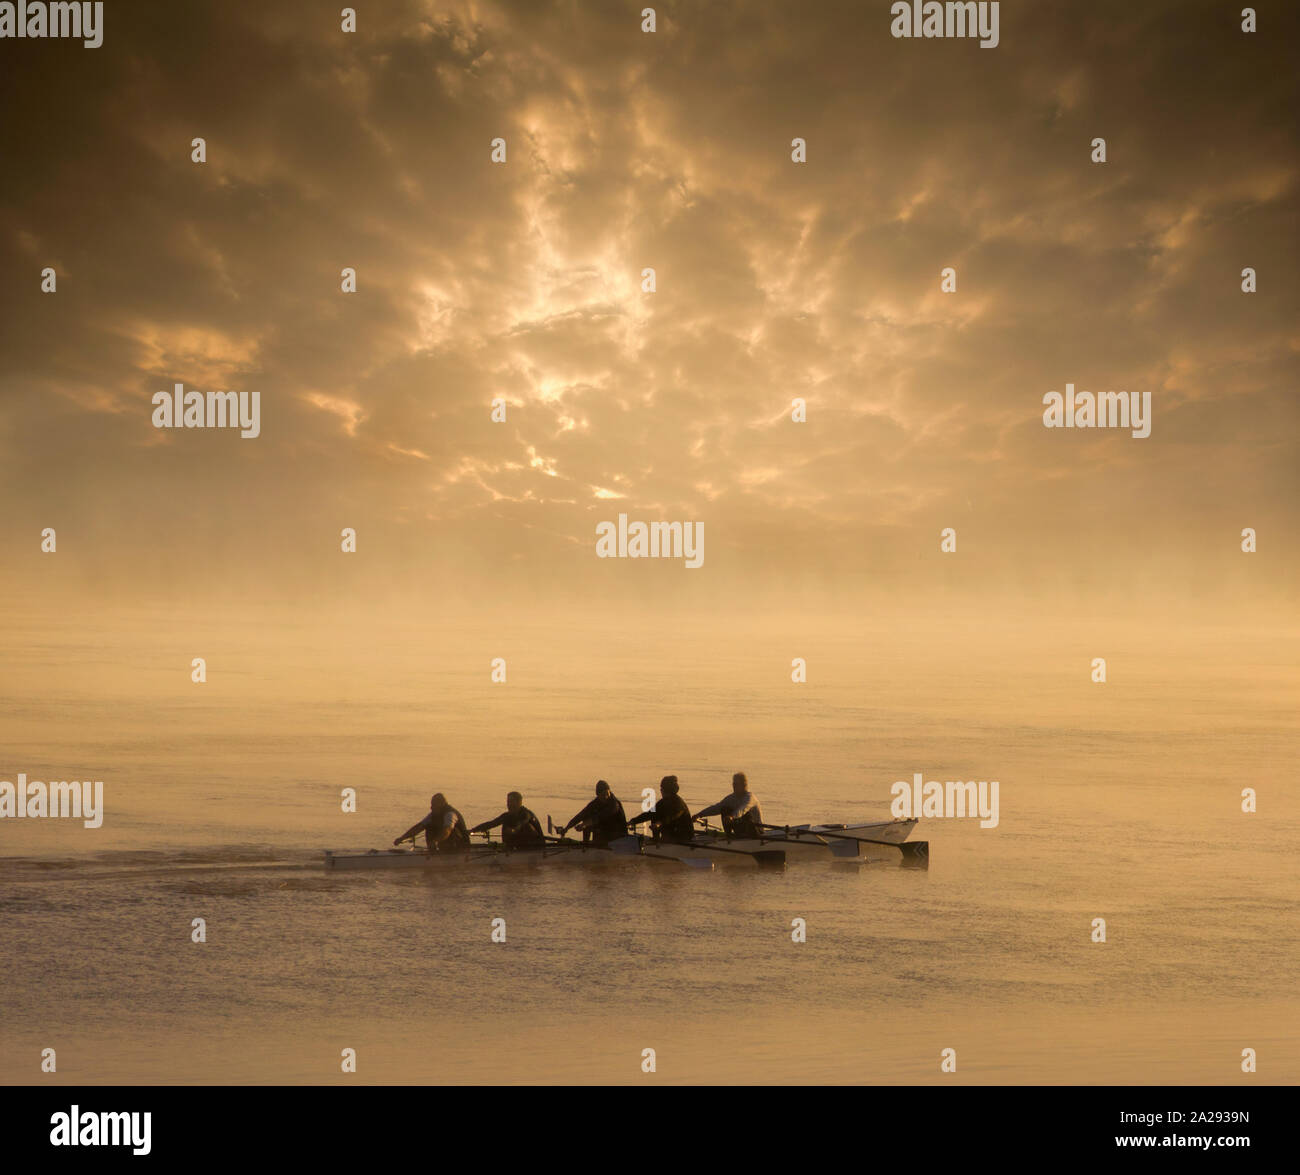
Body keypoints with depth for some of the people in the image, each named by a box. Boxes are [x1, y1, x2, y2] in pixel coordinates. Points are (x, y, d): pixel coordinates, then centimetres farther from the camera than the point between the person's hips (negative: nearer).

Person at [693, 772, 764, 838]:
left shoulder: (749, 796, -18)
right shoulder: (732, 797, 4)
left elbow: (742, 809, -40)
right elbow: (716, 808, 0)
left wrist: (732, 817, -60)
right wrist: (700, 814, -12)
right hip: (740, 828, 7)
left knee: (746, 813, -35)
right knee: (724, 809, -8)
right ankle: (728, 834, -7)